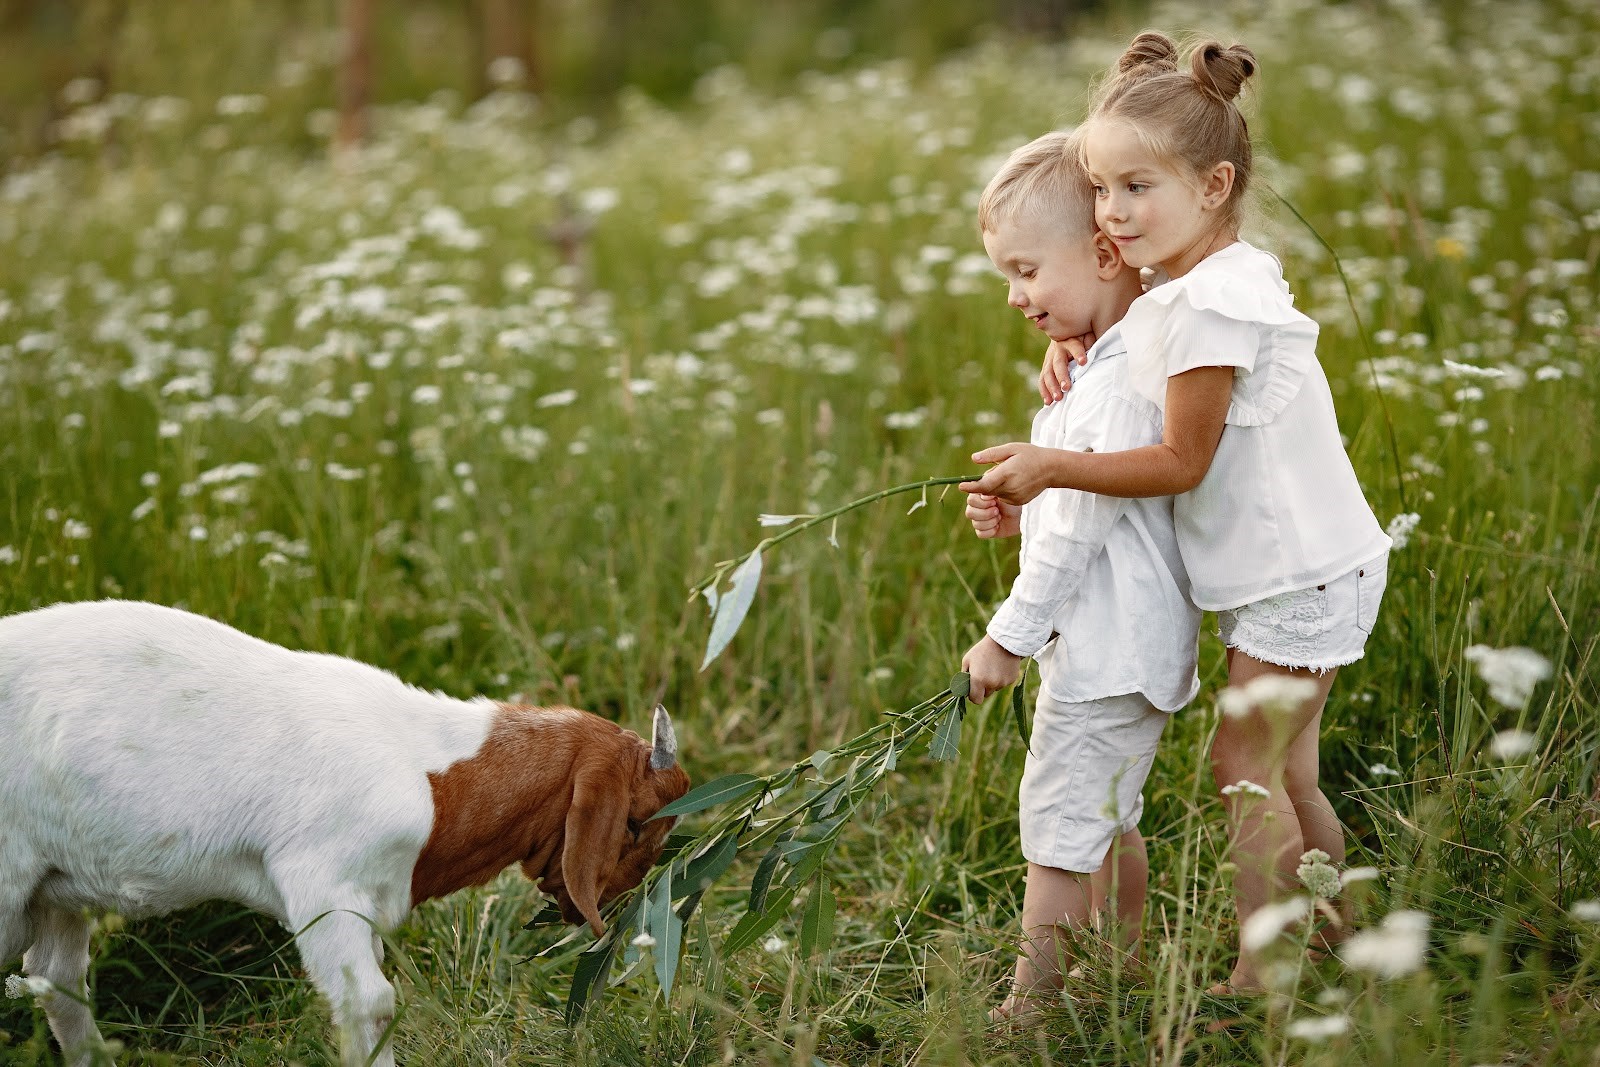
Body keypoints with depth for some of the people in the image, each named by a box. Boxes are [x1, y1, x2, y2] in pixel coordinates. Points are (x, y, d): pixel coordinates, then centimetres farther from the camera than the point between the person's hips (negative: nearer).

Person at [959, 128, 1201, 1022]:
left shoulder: (1123, 383, -21)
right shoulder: (1111, 365, 12)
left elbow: (1085, 524, -22)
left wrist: (1010, 636, -16)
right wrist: (1018, 517, 4)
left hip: (1108, 654, -11)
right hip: (1134, 646, 11)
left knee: (1059, 833, -4)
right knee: (1109, 821, 21)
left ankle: (1031, 1007, 3)